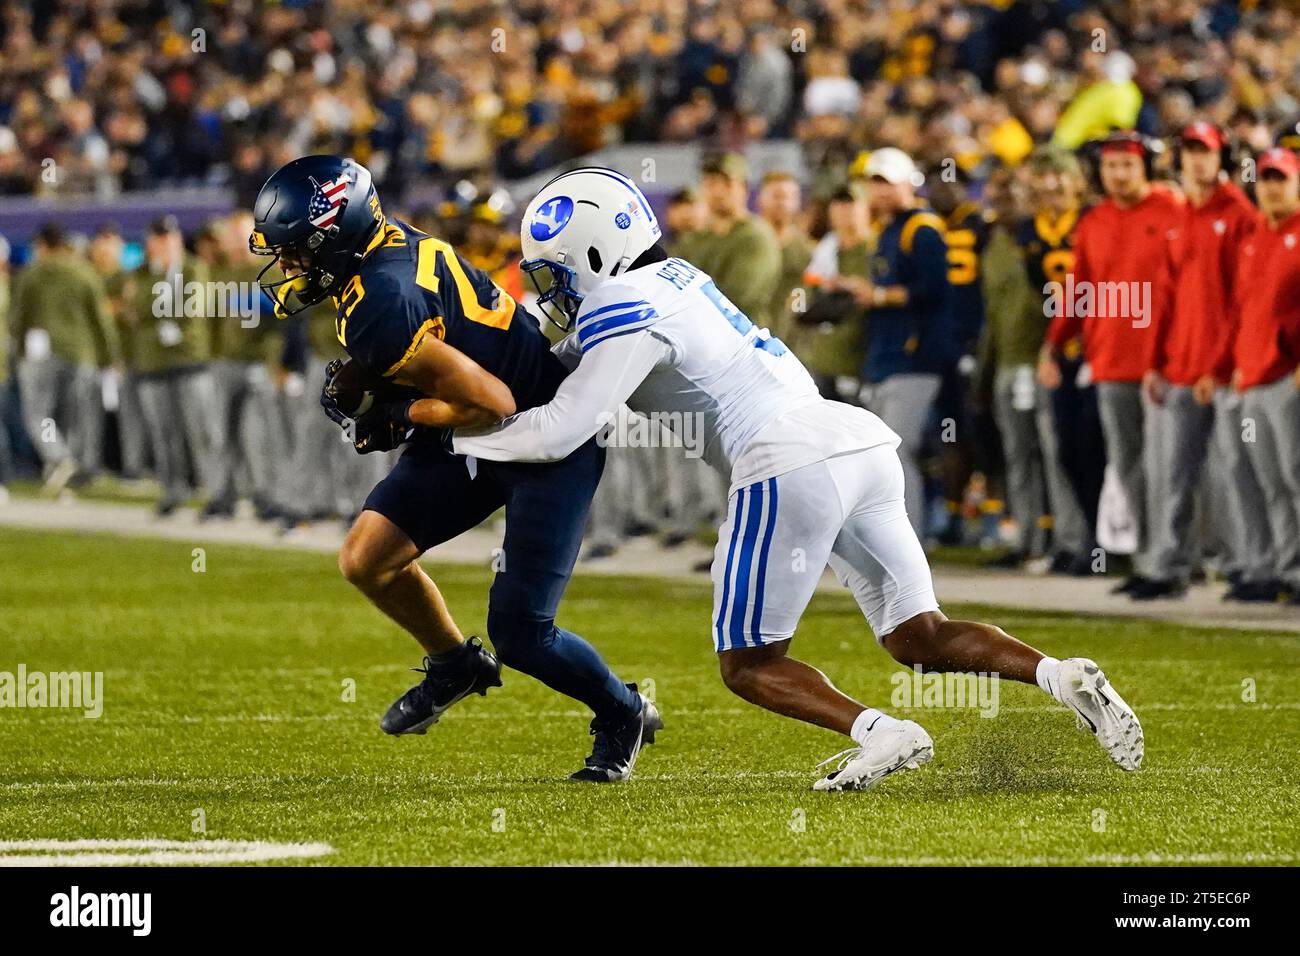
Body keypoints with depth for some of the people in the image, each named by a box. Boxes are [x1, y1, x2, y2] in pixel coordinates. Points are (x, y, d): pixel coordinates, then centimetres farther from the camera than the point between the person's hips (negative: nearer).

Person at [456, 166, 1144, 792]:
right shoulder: (672, 277, 22)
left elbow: (559, 432, -11)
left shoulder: (622, 310, -4)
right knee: (918, 637, 10)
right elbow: (581, 356, 38)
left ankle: (881, 734, -18)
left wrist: (458, 432, 3)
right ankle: (1062, 677, -11)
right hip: (863, 441, 9)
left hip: (789, 466, -9)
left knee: (750, 664, 3)